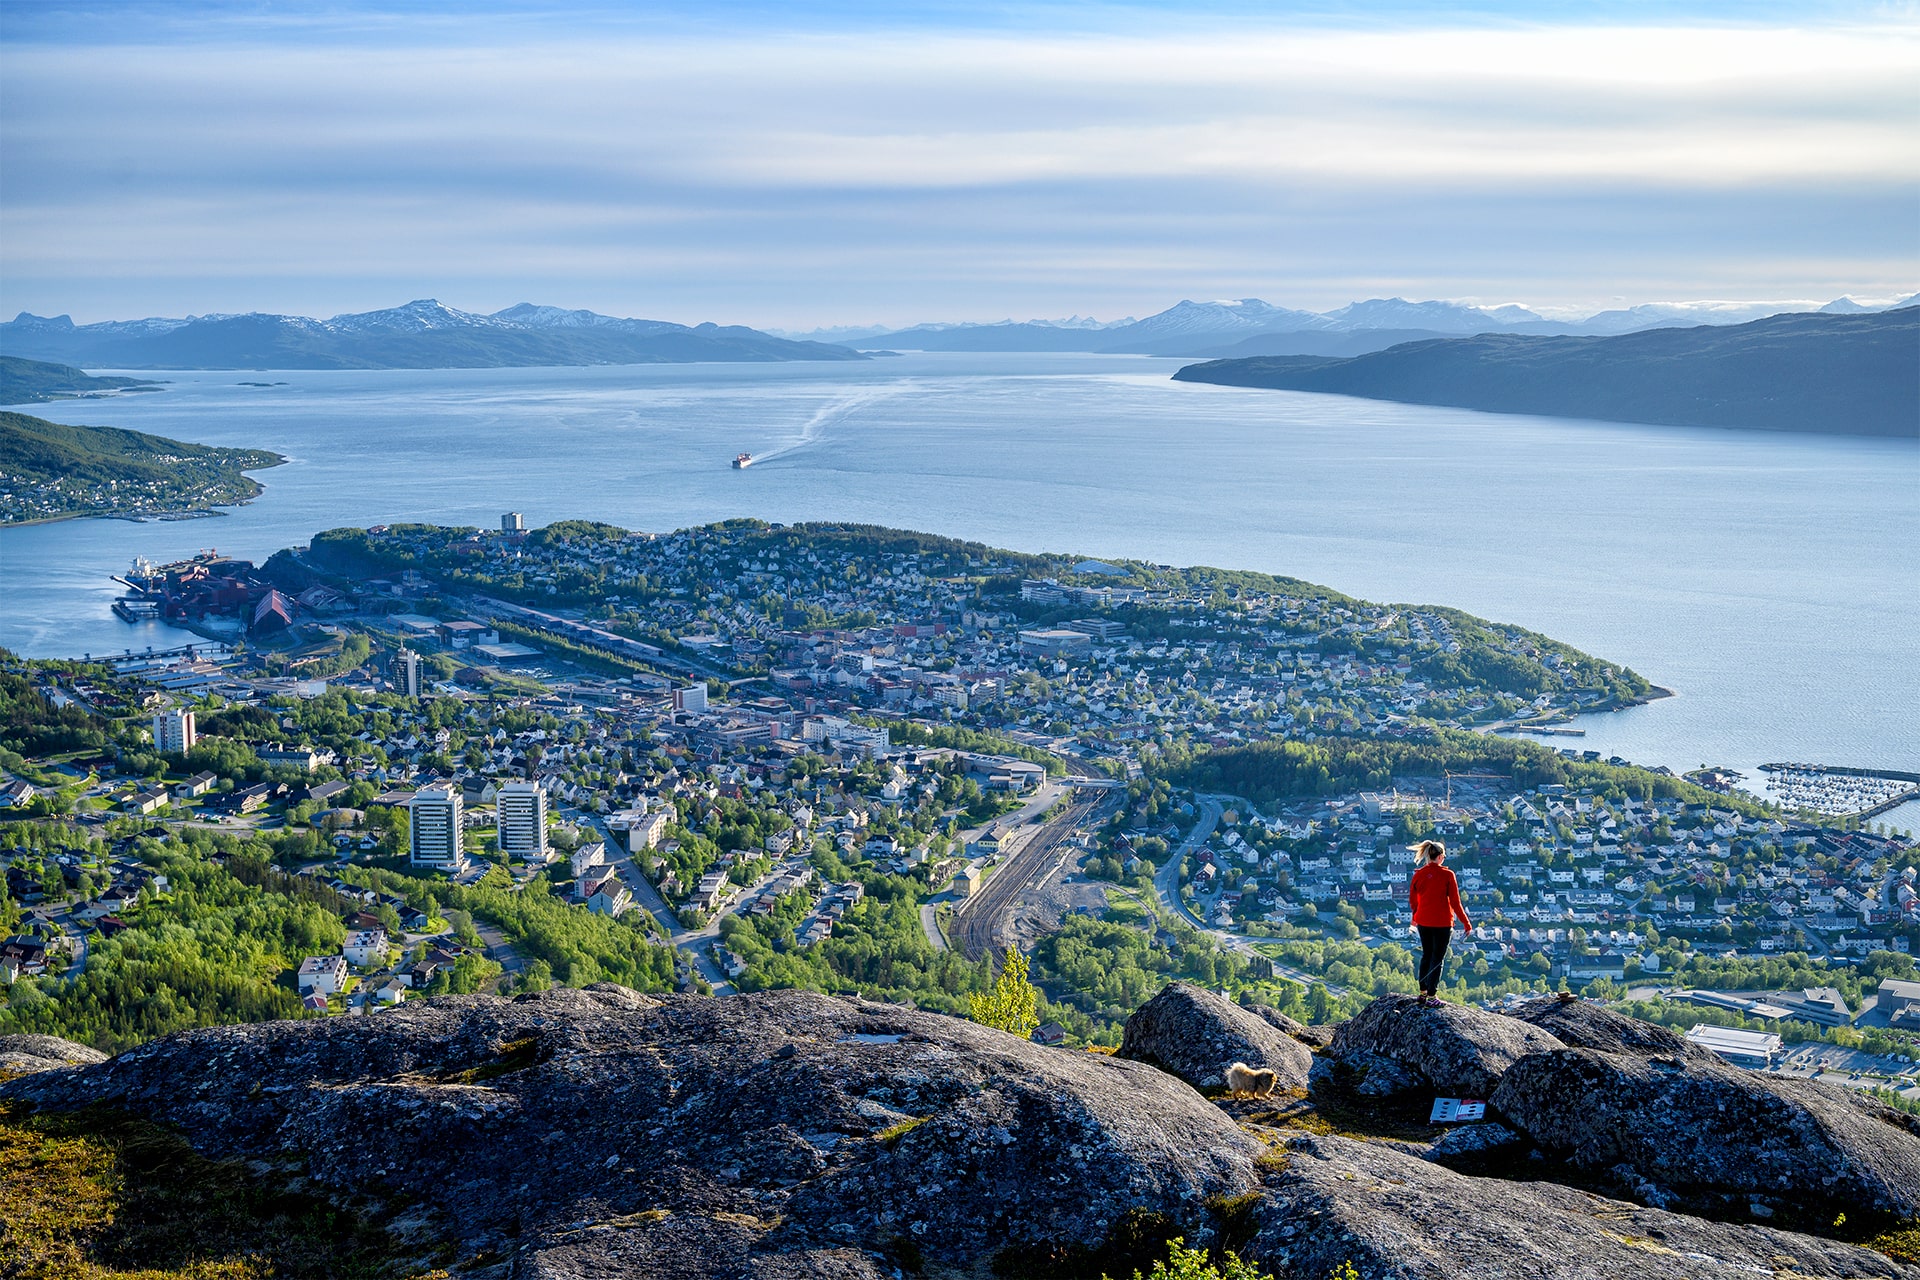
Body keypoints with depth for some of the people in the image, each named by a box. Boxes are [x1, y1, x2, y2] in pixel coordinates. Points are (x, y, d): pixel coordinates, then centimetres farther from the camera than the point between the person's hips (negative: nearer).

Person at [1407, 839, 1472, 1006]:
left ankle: (1423, 991, 23)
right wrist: (1466, 923, -2)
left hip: (1423, 922, 4)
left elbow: (1413, 900, 9)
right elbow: (1455, 902, -11)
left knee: (1426, 955, 19)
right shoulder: (1447, 875, -12)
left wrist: (1415, 917, 28)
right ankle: (1431, 996, 2)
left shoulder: (1419, 874, -1)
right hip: (1442, 923, -4)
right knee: (1437, 958, 2)